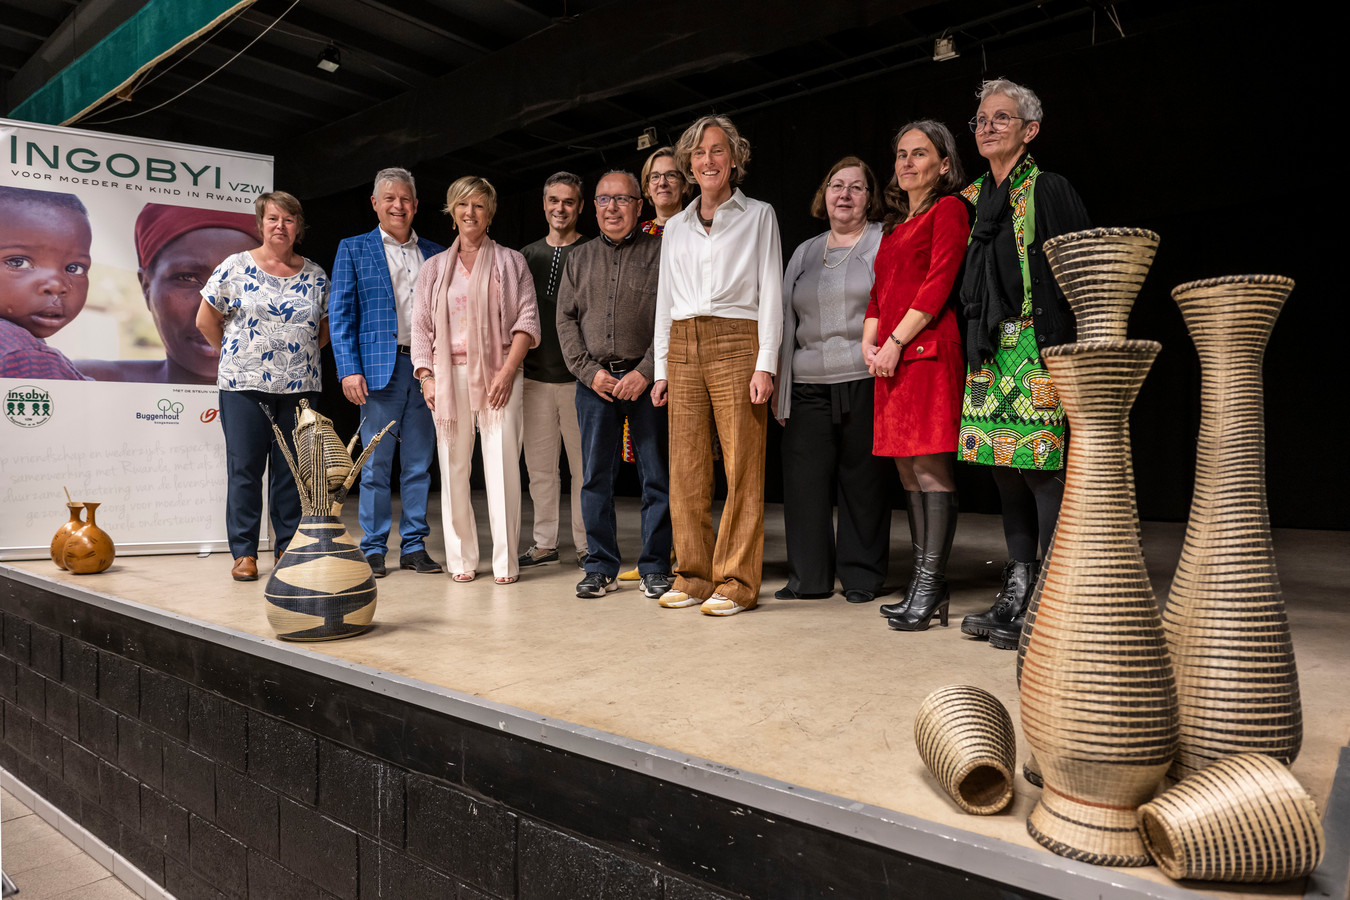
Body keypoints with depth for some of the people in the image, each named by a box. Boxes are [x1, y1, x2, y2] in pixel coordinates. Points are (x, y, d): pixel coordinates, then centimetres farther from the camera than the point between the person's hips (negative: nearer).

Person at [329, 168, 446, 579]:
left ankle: (414, 546, 15)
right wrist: (349, 370, -9)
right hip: (379, 368, -2)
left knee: (419, 464, 6)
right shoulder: (353, 250, 7)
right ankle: (373, 549, 12)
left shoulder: (435, 253, 14)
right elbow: (340, 314, 2)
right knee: (376, 465, 1)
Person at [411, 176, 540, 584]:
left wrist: (507, 371, -10)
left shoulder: (510, 262, 10)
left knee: (502, 466, -8)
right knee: (453, 467, 2)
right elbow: (421, 327, 12)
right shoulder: (434, 267, 17)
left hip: (498, 372, -2)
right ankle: (461, 559, 10)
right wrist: (426, 377, -1)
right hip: (448, 373, 3)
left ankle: (505, 561, -2)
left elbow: (526, 319, 1)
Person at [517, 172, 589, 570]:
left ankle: (585, 545, 10)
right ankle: (545, 541, 19)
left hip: (578, 376, -4)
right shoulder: (526, 256, 14)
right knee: (539, 465, 8)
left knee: (583, 464, 0)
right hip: (534, 376, 4)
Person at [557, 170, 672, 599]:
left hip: (645, 379, -3)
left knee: (656, 476, 0)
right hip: (595, 381, 3)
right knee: (596, 476, 4)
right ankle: (601, 567, 14)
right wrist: (590, 371, -3)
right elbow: (566, 320, 11)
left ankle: (654, 568, 11)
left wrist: (645, 372, -13)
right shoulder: (580, 259, 16)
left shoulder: (658, 252, 4)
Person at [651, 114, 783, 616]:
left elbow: (770, 292, 2)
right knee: (686, 468, 2)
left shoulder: (759, 216, 9)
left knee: (742, 469, -6)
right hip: (683, 348, 4)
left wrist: (765, 363, -9)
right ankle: (693, 576, 12)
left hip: (736, 345, -4)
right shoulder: (676, 227, 19)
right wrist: (661, 367, 11)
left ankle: (737, 583, 1)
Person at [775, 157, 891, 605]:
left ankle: (861, 576, 14)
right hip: (809, 387, 4)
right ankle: (809, 576, 12)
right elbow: (785, 319, 19)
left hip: (865, 383, -4)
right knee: (804, 479, 0)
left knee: (863, 480, 1)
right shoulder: (805, 252, 20)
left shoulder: (886, 242, 7)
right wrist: (778, 384, 13)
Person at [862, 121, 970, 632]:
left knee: (931, 465, -9)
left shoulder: (948, 209, 1)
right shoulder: (897, 223, 25)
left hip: (927, 349, -8)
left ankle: (931, 585, -5)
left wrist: (896, 341, -14)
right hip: (891, 358, 8)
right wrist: (869, 340, 6)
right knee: (908, 469, 7)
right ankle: (924, 584, 13)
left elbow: (938, 283, -10)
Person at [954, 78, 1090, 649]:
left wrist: (1063, 350, -15)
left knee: (1041, 467, -8)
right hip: (988, 351, 7)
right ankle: (1017, 592, 17)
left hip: (1037, 348, -7)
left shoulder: (1048, 190, -2)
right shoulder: (975, 198, 18)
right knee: (1005, 469, 8)